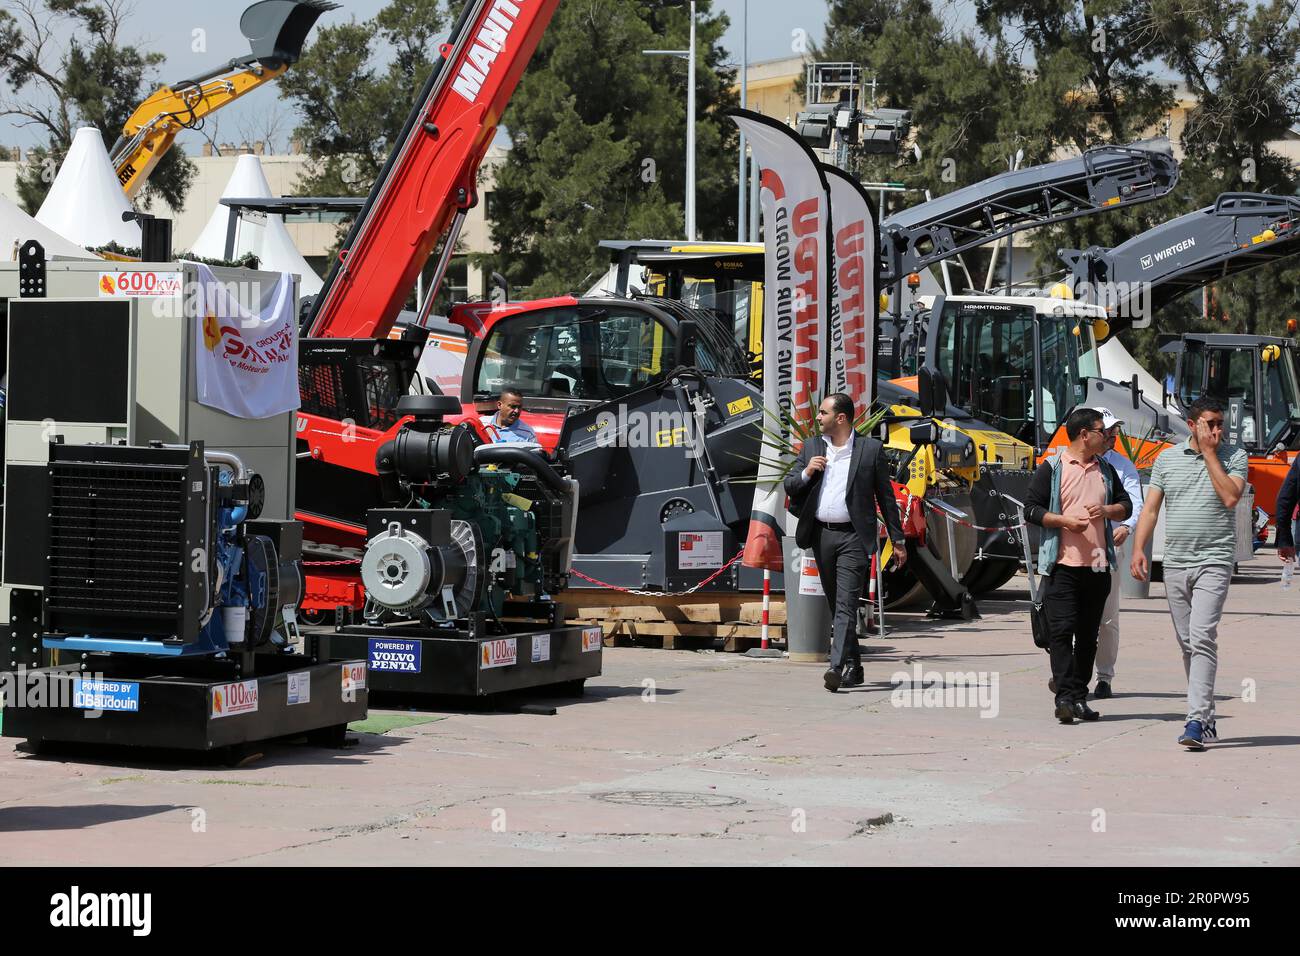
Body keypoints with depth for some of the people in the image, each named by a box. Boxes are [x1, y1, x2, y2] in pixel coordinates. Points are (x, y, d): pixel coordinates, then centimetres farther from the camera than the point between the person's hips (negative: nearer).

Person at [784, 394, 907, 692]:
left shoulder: (870, 449, 0)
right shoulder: (811, 447, 11)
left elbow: (885, 496, 3)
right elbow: (789, 487, 12)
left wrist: (898, 540, 3)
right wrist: (806, 473, -10)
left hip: (853, 537, -5)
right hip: (821, 536, 5)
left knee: (846, 604, -15)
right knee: (836, 606, 11)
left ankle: (838, 668, -25)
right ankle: (853, 667, 22)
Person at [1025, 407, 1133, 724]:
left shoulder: (1106, 470, 15)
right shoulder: (1051, 468, -1)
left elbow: (1126, 505, 20)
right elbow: (1031, 509, -3)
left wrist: (1106, 510, -2)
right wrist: (1065, 521, -16)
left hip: (1098, 565, 5)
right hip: (1064, 563, -5)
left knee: (1088, 635, 8)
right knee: (1062, 630, -11)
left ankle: (1080, 696, 14)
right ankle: (1065, 696, -15)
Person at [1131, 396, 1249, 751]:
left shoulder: (1235, 457, 2)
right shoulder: (1167, 458, 10)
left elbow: (1230, 497, -15)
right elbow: (1150, 508, 10)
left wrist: (1209, 454, -10)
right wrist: (1139, 548, -2)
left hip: (1213, 562, -4)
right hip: (1175, 562, 4)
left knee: (1202, 638, -17)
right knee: (1187, 644, 8)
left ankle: (1197, 721, -22)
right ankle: (1207, 718, 18)